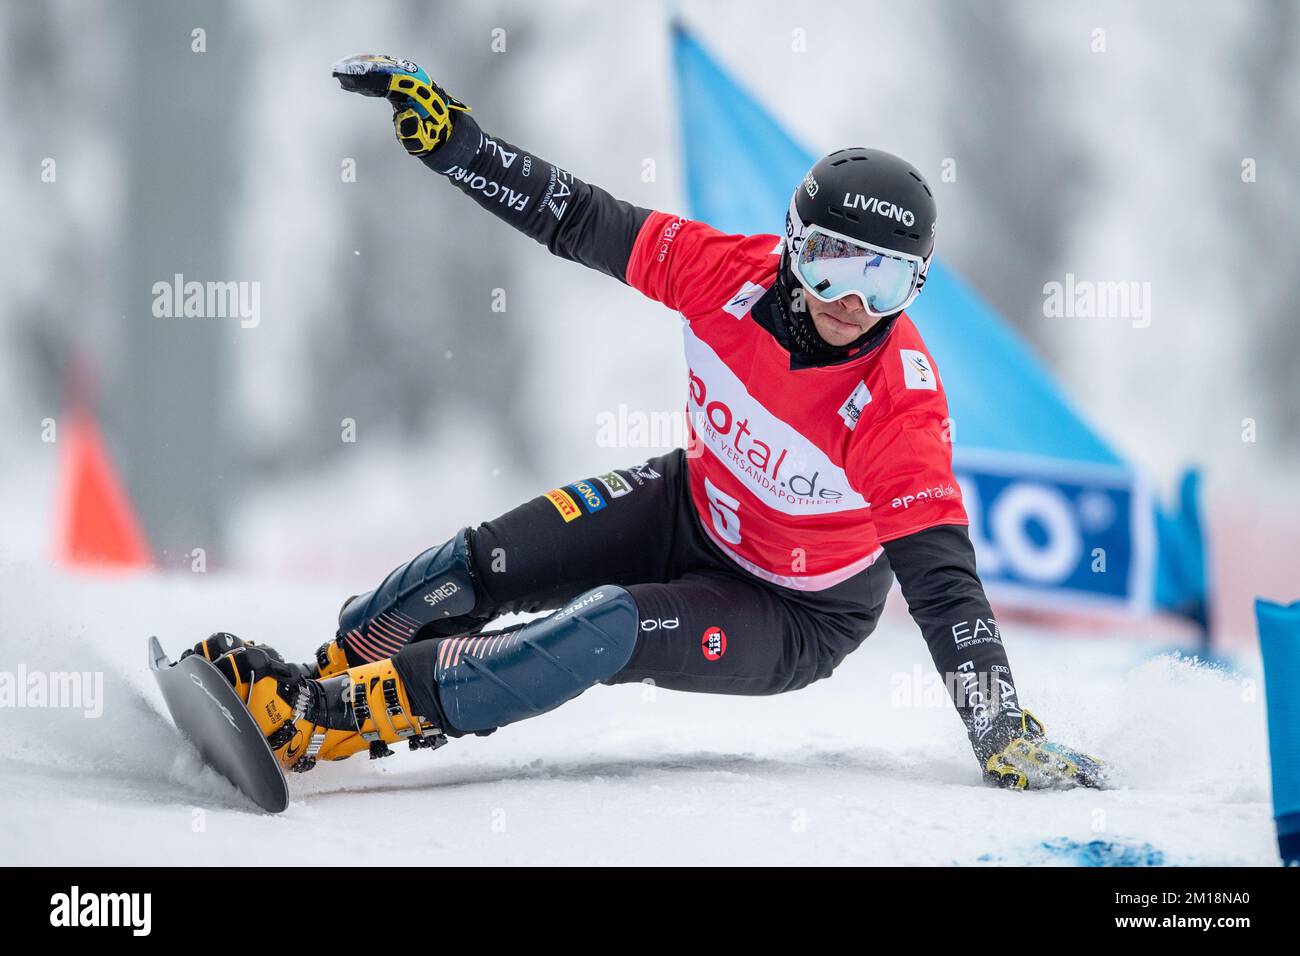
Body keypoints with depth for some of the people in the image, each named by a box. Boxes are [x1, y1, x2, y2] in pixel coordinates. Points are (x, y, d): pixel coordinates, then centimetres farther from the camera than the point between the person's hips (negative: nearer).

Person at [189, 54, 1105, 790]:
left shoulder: (900, 406, -32)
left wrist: (1005, 735, -35)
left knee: (610, 630, -29)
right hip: (696, 507, 5)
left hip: (801, 616, -5)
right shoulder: (735, 274, -21)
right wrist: (444, 134, -18)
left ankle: (319, 723, -28)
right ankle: (322, 670, 13)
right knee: (476, 566, -10)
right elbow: (580, 219, -13)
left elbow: (945, 587, -31)